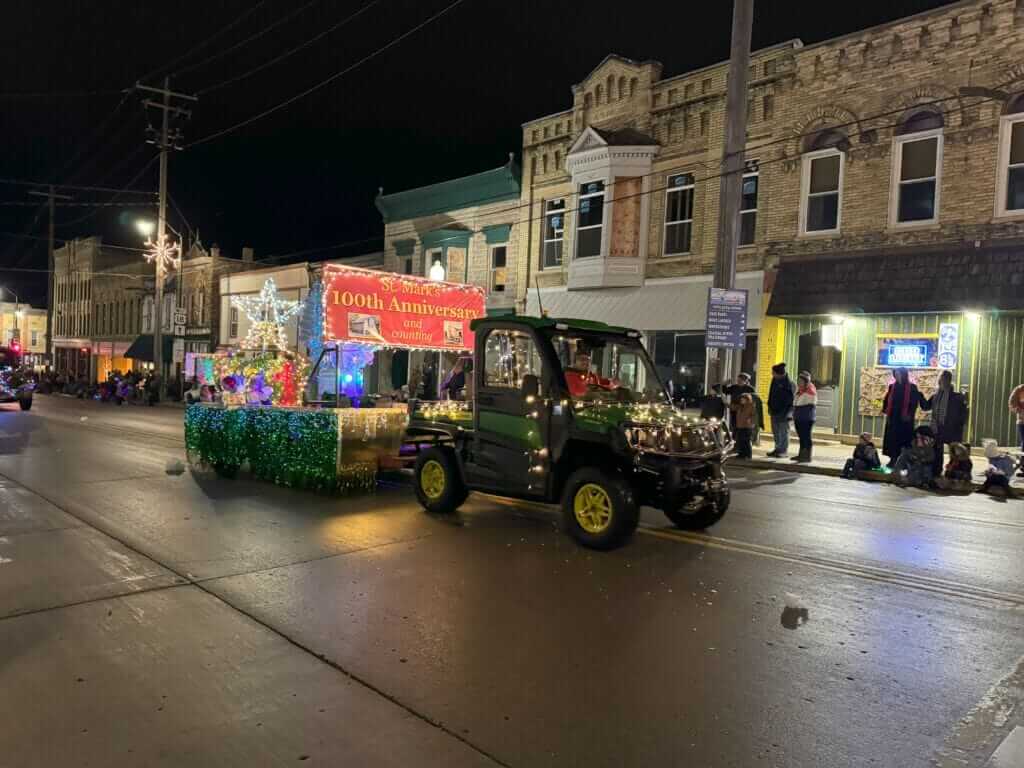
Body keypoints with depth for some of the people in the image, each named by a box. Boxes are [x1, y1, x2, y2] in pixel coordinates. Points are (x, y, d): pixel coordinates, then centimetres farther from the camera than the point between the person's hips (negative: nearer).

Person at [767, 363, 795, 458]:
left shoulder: (788, 382, -16)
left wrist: (787, 412, -18)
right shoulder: (775, 381, 8)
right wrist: (770, 407, 13)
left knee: (784, 431, -1)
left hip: (783, 411, -8)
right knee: (775, 432, 14)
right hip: (775, 410, 8)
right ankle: (778, 449, 25)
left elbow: (792, 398, -15)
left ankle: (783, 451, 5)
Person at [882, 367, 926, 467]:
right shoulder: (892, 386, 8)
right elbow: (887, 399, 16)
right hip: (892, 417, 5)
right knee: (892, 440, 5)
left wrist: (909, 414, -13)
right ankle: (893, 459, 12)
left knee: (903, 440, -2)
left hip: (904, 418, -4)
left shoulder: (912, 387, -4)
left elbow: (915, 401, -8)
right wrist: (886, 410, 6)